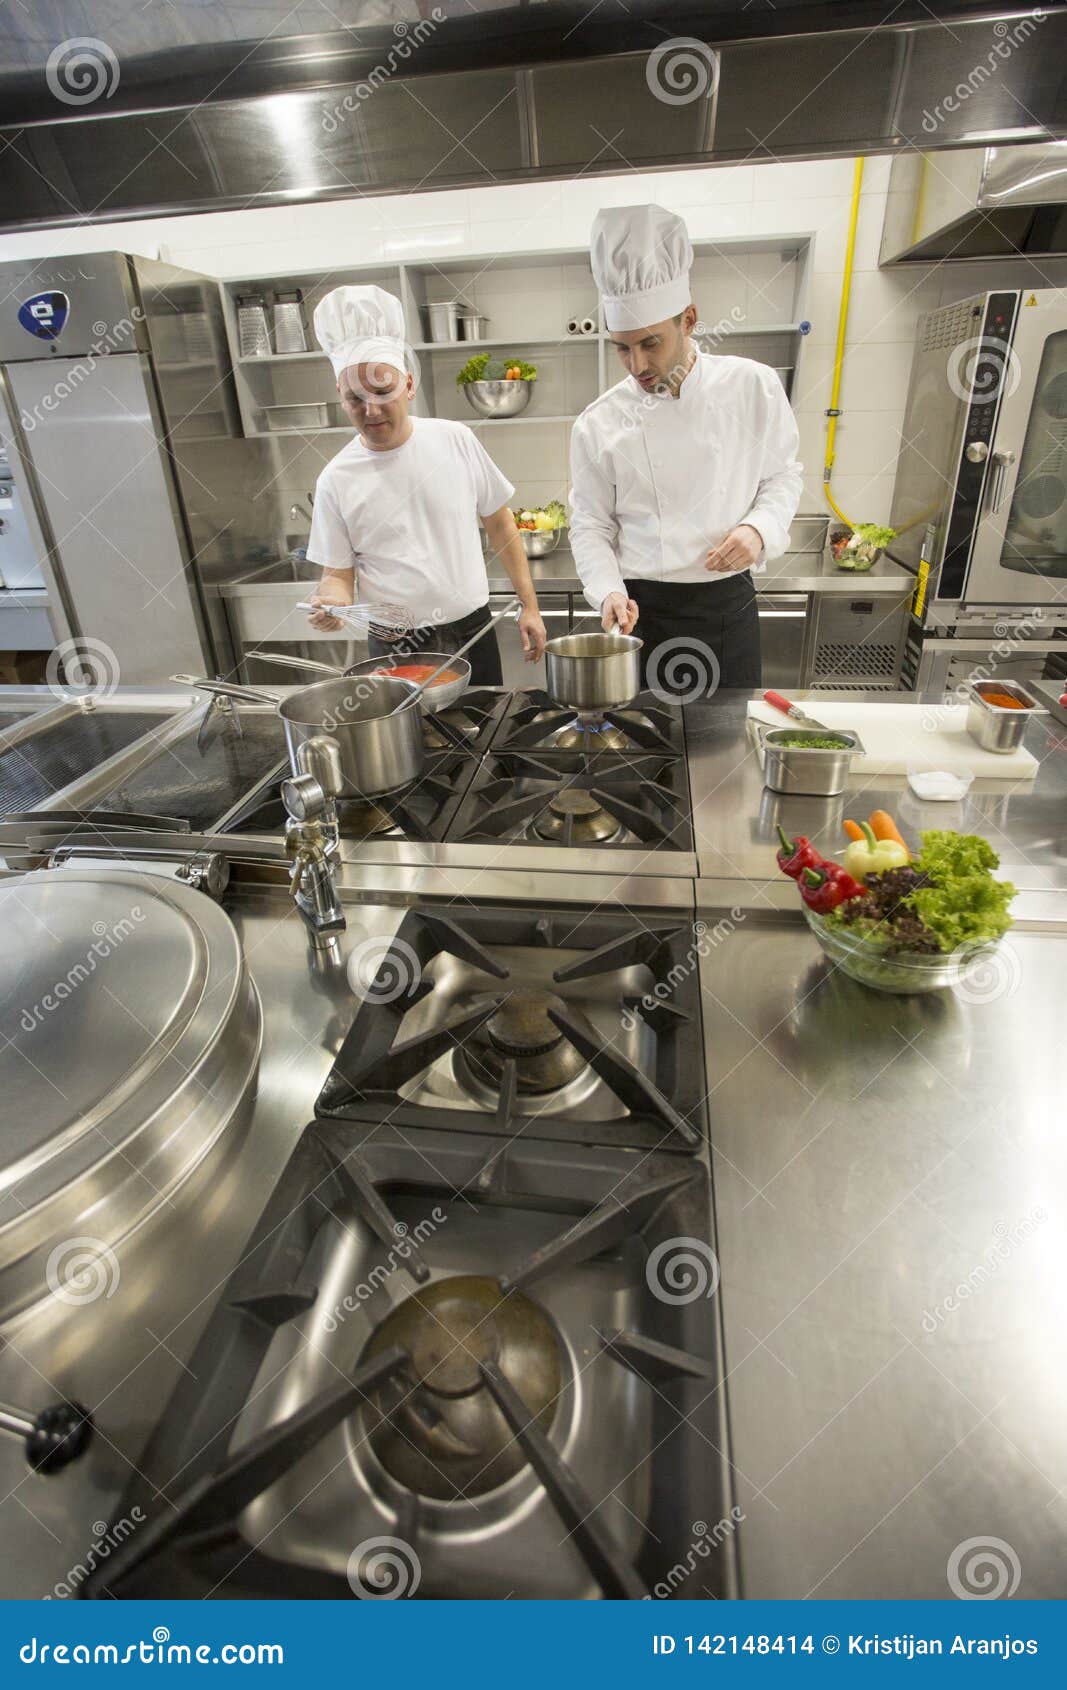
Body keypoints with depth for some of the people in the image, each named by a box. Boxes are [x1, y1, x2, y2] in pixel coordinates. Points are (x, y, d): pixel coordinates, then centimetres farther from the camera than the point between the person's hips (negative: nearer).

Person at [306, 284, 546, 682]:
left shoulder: (455, 440, -1)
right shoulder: (335, 480, -3)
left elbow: (500, 524, 7)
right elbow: (338, 572, 4)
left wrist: (529, 605, 5)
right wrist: (331, 599, -20)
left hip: (472, 633, 1)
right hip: (394, 649, -1)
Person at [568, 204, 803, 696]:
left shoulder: (753, 387, -2)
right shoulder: (599, 424, -5)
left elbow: (782, 475, 8)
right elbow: (590, 526, 1)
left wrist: (759, 528, -12)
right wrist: (610, 592, -15)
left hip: (729, 602, 1)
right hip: (643, 610, -1)